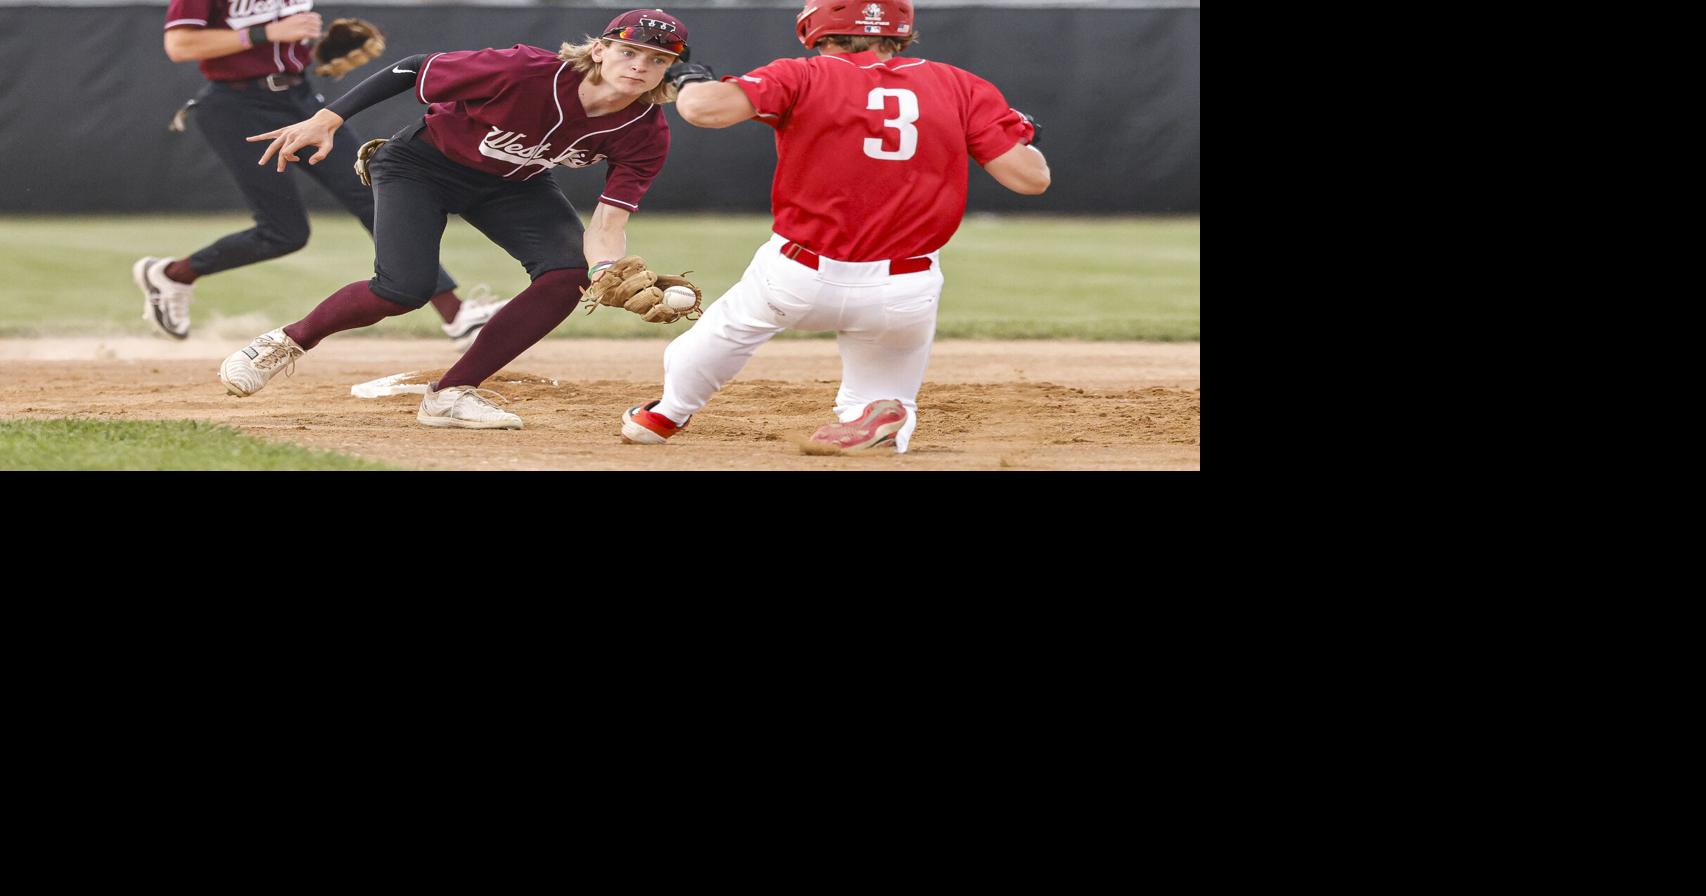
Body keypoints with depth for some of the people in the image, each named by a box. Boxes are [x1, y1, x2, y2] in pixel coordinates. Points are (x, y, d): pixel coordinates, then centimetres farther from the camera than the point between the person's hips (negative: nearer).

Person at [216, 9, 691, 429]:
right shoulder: (526, 72, -36)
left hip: (514, 185, 5)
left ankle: (452, 395, -8)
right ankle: (287, 342, 8)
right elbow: (415, 70, -25)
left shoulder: (647, 134, -23)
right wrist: (326, 120, -27)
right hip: (422, 164, -5)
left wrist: (608, 271, -48)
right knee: (404, 289, -21)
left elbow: (608, 224, -24)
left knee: (568, 274, -19)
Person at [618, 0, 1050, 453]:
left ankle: (666, 414, 43)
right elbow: (1031, 177, -4)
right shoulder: (960, 88, 1)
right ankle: (872, 415, -13)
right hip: (907, 296, 1)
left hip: (799, 279, -1)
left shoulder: (802, 78, -4)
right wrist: (1025, 133, 20)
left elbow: (702, 107, -16)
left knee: (733, 323, 30)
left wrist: (690, 79, 9)